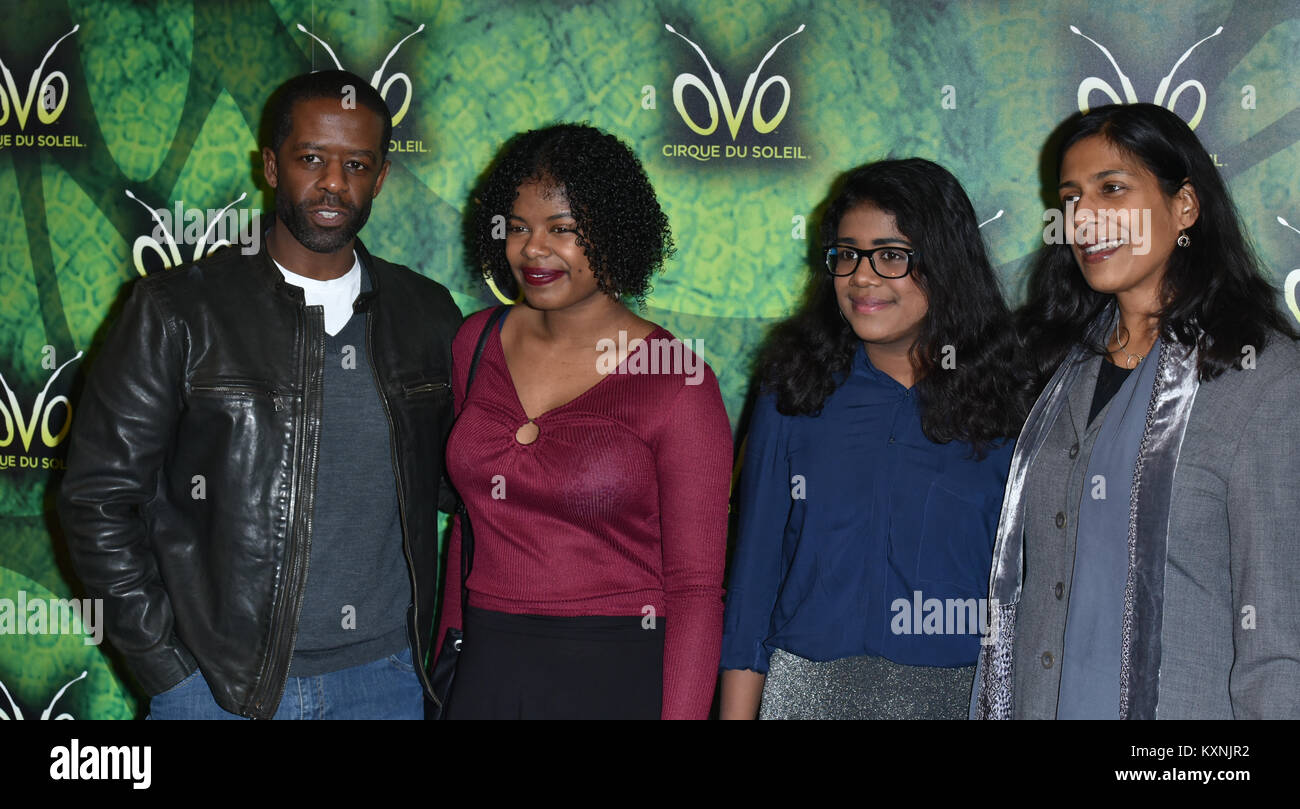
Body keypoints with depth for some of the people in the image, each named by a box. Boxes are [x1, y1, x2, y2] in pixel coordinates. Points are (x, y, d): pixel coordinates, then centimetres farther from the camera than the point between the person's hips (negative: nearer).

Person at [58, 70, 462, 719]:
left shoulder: (428, 314, 4)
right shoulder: (177, 313, -5)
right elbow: (99, 499, -5)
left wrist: (441, 639, 5)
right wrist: (168, 665, -8)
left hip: (385, 675, 3)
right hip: (218, 686, -2)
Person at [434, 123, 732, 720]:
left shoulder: (679, 382, -11)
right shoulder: (476, 343, 4)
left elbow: (696, 586, -10)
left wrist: (682, 712, -16)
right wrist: (449, 644, 12)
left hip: (618, 677, -4)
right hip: (485, 670, 4)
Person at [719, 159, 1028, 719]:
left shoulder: (1002, 402, -1)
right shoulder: (795, 391, 2)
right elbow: (756, 565, 2)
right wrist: (737, 712, -2)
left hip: (959, 694, 0)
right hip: (808, 692, 1)